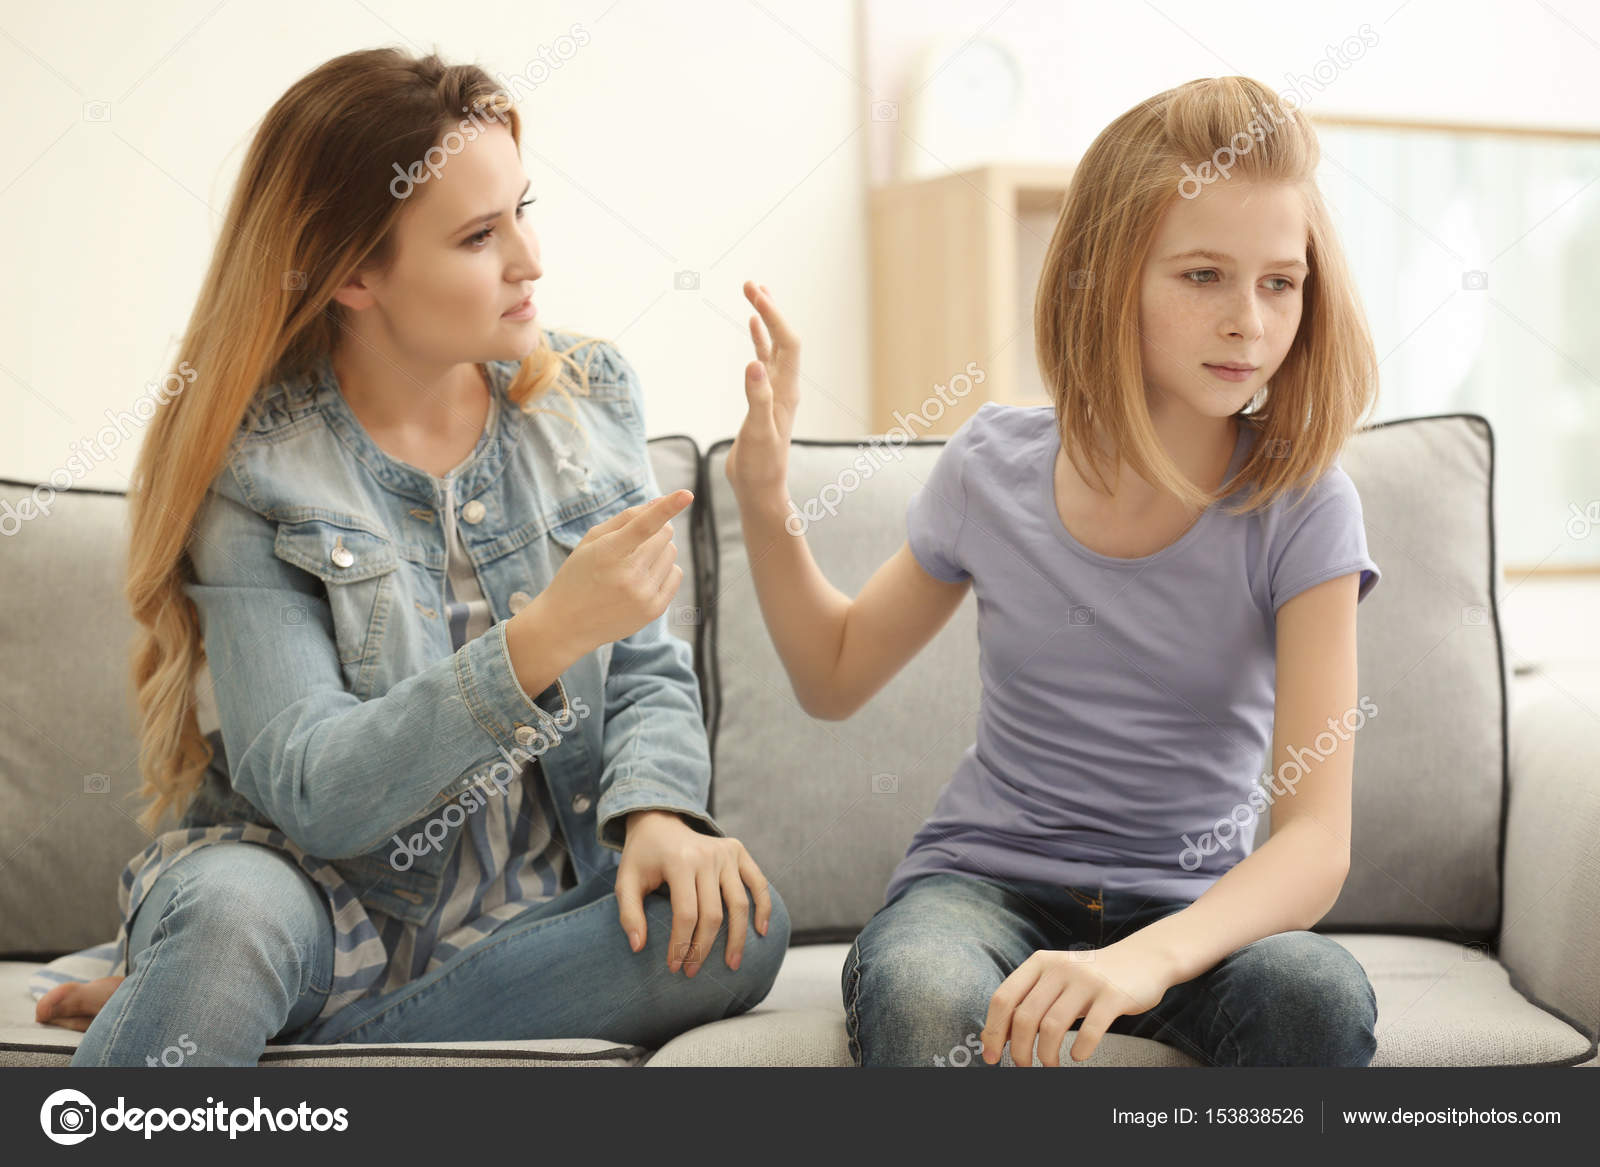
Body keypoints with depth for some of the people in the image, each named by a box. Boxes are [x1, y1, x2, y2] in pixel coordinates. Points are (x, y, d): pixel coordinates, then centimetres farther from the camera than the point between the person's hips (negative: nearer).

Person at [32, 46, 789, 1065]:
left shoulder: (589, 397, 3)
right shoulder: (253, 470, -10)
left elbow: (649, 671, 6)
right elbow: (306, 790, -19)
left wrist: (657, 810, -17)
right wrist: (546, 637, -31)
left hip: (531, 919, 6)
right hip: (324, 902, -5)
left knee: (738, 922, -27)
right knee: (233, 905, -40)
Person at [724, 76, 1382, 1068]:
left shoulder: (1301, 508, -10)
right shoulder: (994, 467, -2)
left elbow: (1316, 840, -18)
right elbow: (835, 674, 15)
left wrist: (1145, 960, -37)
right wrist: (766, 494, -2)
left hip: (1194, 908, 0)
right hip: (983, 878, 0)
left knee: (1319, 994, -33)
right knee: (917, 1001, -36)